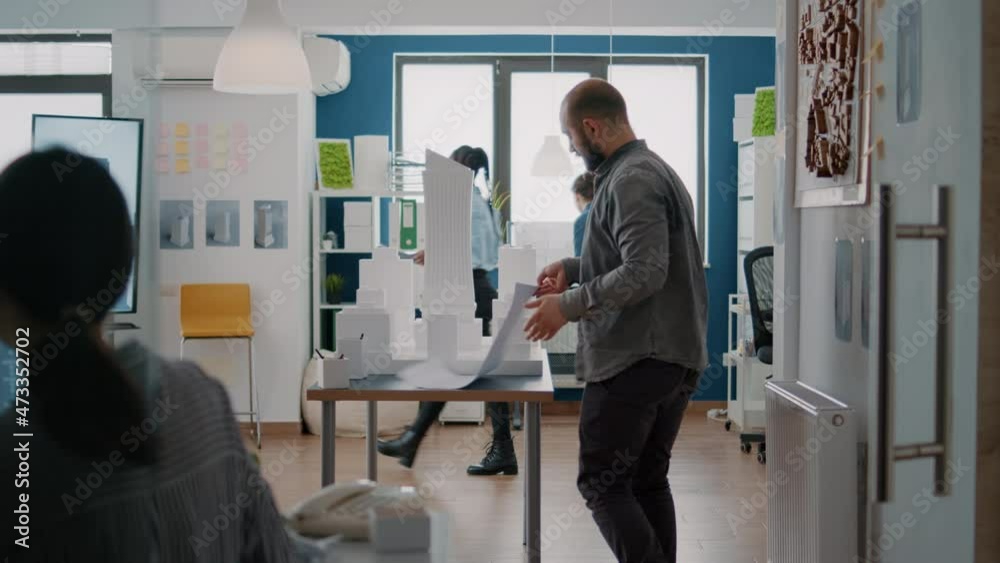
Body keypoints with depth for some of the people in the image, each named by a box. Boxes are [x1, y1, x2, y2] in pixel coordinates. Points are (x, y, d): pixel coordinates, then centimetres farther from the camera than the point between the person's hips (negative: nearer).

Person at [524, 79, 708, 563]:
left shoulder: (631, 181, -15)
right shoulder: (655, 170, 16)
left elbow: (644, 273, -23)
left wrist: (569, 305, -16)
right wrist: (574, 268, 19)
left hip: (634, 360, -10)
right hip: (676, 358, 10)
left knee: (601, 483, -4)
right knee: (648, 481, 14)